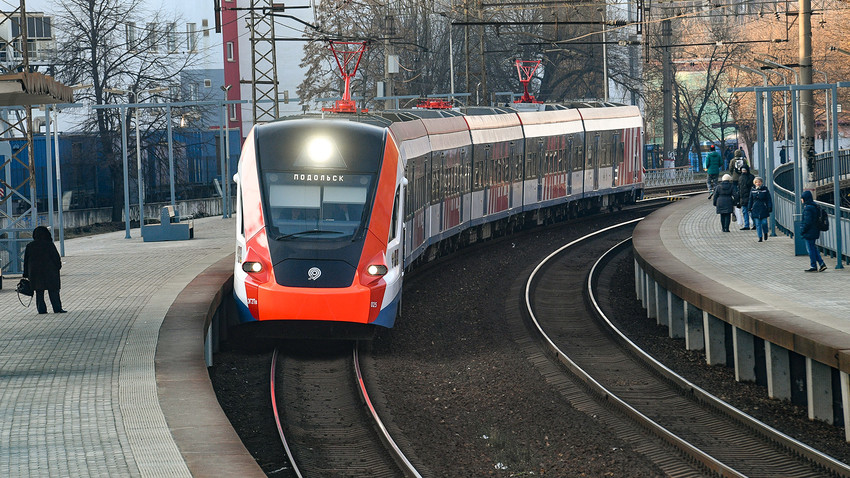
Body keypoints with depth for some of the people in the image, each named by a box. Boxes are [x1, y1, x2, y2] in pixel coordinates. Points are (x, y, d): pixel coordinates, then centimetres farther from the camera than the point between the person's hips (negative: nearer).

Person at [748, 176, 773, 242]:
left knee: (764, 222, -2)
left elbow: (769, 200, 3)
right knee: (757, 224, -2)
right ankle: (760, 237, 3)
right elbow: (750, 200, 13)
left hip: (763, 209, -1)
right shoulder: (753, 190, 6)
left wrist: (769, 208, -3)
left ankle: (765, 233, 27)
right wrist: (750, 209, 9)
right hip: (755, 209, 1)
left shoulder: (765, 190, 2)